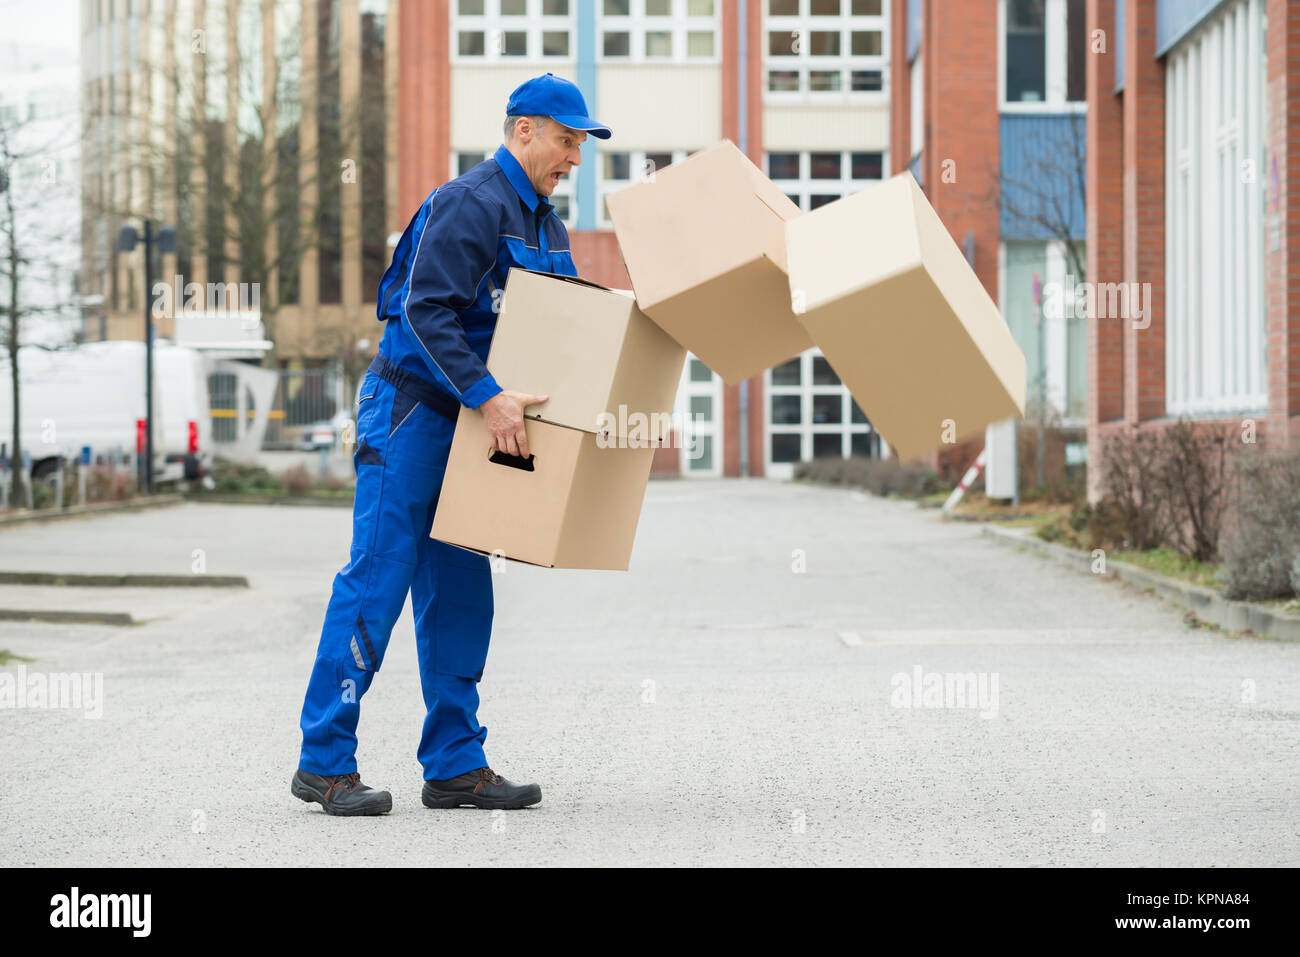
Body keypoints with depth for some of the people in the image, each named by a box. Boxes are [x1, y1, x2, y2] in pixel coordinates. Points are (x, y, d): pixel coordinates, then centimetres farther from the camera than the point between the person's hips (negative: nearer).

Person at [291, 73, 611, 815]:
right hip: (411, 406, -9)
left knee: (461, 592, 8)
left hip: (470, 420, 9)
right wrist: (487, 395, -30)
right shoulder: (470, 204, -15)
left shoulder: (546, 225, 16)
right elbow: (426, 310, -24)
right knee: (378, 579, -9)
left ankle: (455, 763, 12)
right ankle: (324, 761, -5)